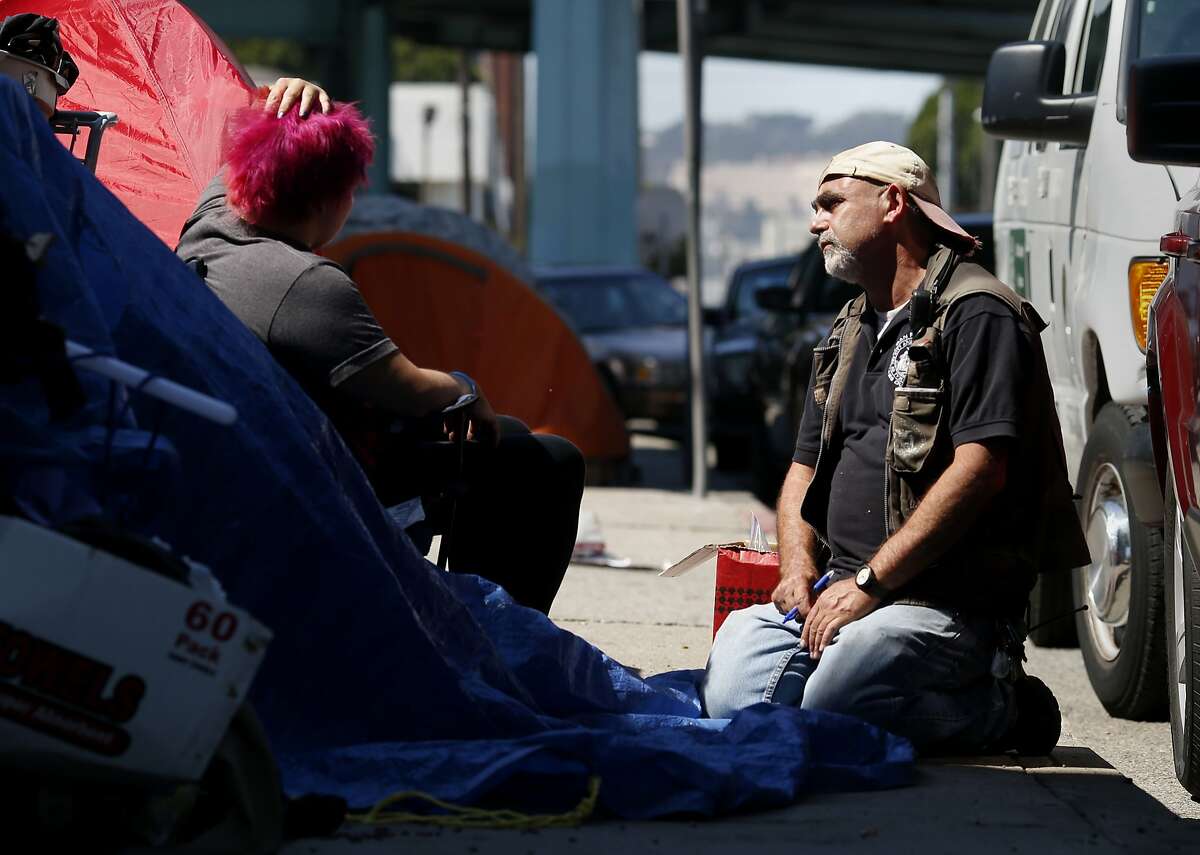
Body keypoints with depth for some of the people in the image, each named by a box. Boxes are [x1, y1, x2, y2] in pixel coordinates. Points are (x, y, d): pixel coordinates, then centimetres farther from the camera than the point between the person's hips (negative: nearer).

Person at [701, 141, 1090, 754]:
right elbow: (805, 468, 26)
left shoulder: (977, 315, -5)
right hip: (841, 587, 7)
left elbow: (978, 469, -16)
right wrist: (798, 563, 3)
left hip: (950, 603, -7)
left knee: (830, 710, -29)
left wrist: (870, 582, -18)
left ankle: (1000, 706, -4)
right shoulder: (849, 332, 23)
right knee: (730, 695, -16)